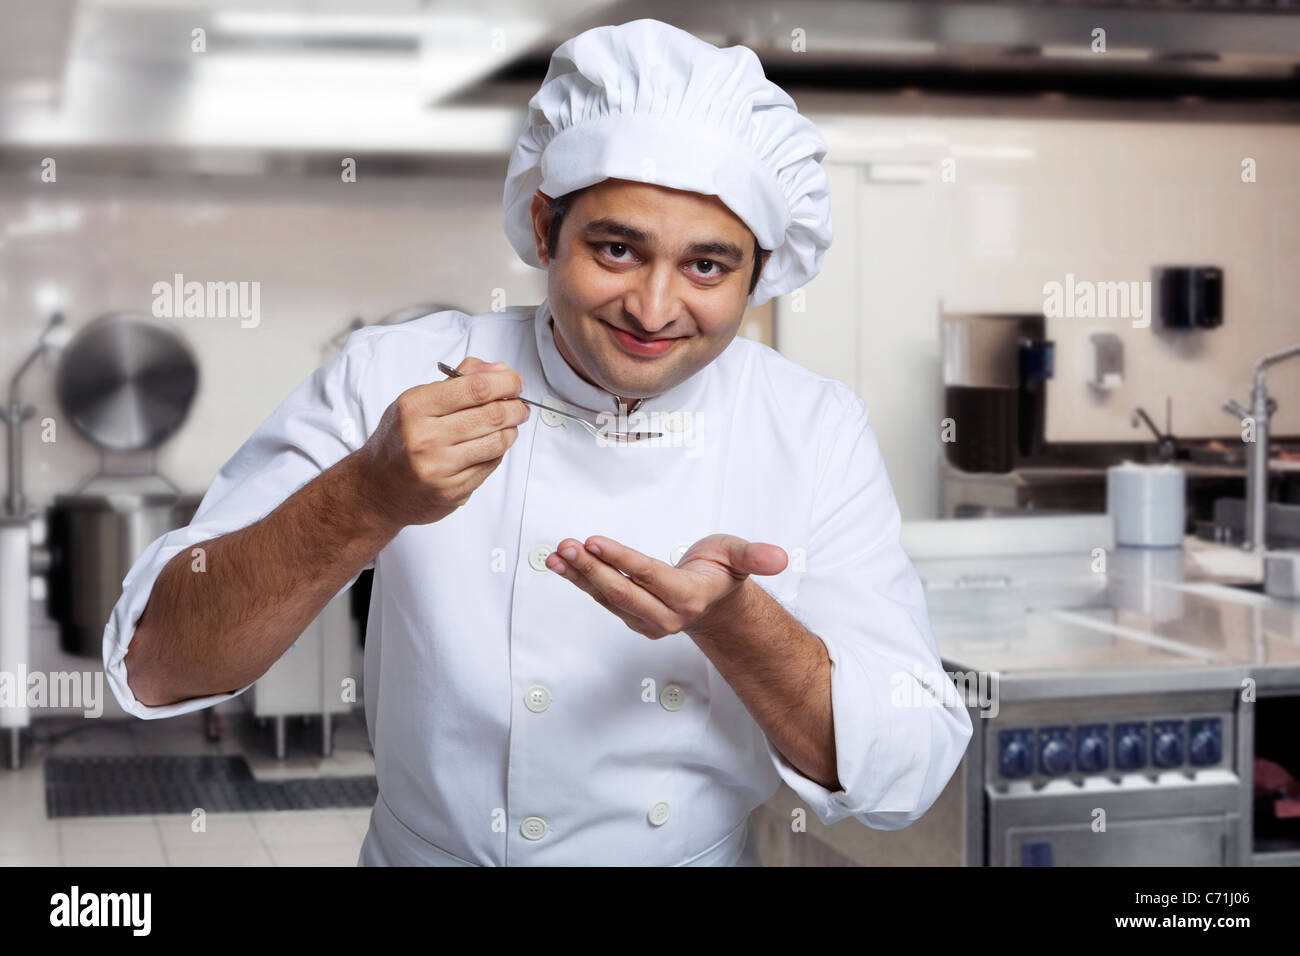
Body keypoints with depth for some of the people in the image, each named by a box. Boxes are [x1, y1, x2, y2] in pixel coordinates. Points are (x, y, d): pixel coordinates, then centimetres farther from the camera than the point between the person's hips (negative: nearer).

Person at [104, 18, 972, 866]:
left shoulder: (818, 430, -4)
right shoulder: (394, 378, -8)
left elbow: (903, 778, -9)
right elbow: (154, 671, -14)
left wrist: (728, 616, -25)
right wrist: (368, 499, -28)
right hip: (427, 852, -1)